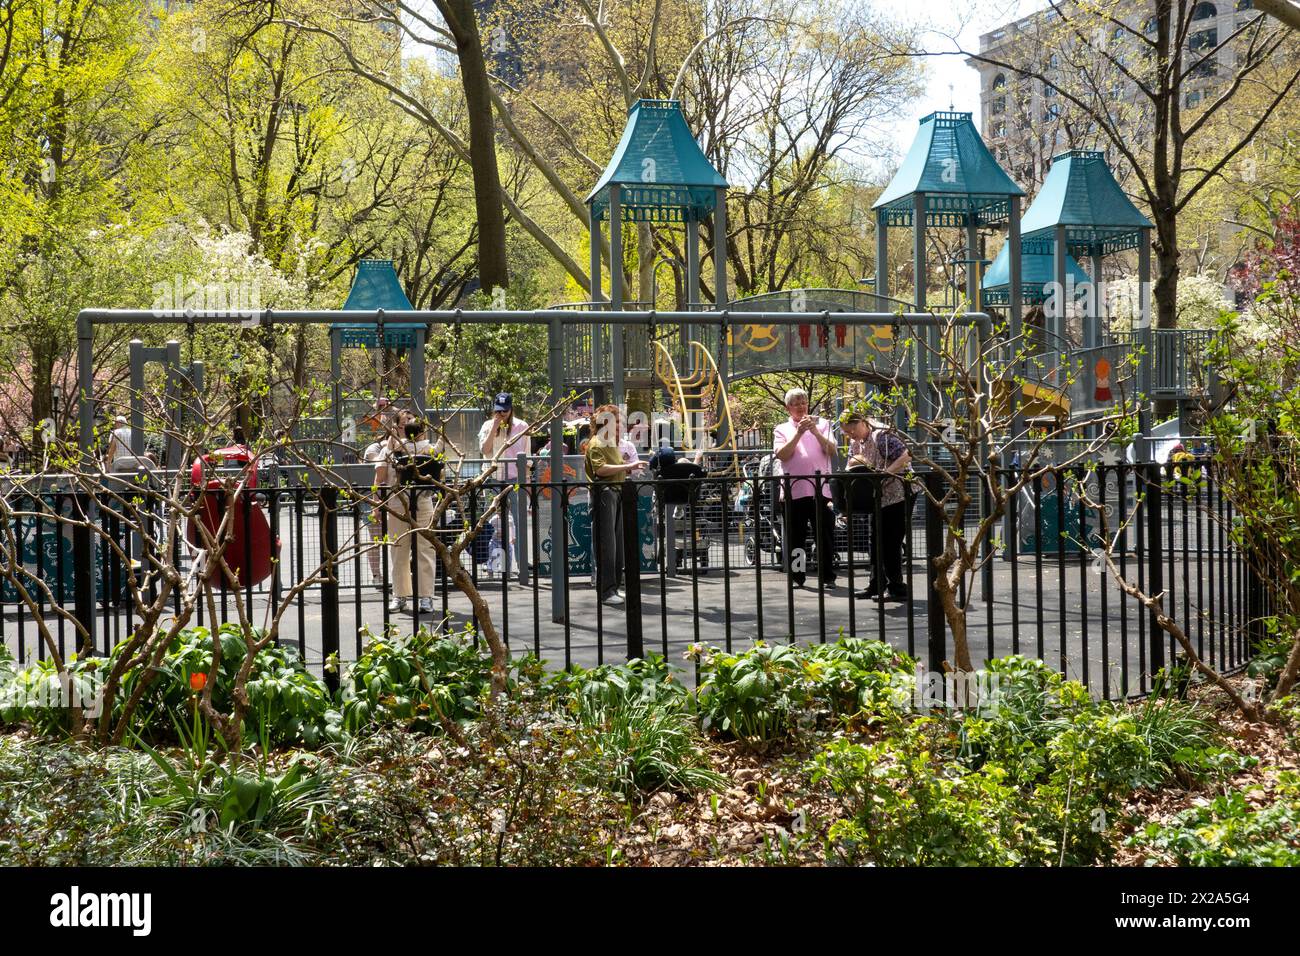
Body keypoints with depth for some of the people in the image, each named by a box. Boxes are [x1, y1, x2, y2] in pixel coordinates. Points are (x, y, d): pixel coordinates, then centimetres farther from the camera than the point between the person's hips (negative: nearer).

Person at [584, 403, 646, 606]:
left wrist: (629, 469, 8)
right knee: (606, 543, -10)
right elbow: (601, 469, -21)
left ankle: (614, 587, 17)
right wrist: (627, 466, -24)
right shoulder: (595, 444, -8)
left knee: (617, 542, 10)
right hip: (603, 492, -9)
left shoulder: (612, 443, 22)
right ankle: (606, 591, -9)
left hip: (617, 492, 9)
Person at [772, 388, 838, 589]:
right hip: (793, 490, 0)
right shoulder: (782, 429, 12)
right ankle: (796, 577, 9)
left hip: (820, 489, 0)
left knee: (825, 536, 1)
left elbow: (831, 450, 0)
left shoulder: (822, 424, 14)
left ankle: (827, 577, 7)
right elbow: (781, 454, -5)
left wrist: (815, 432, -12)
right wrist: (798, 433, -12)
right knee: (795, 537, 3)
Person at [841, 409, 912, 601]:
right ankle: (877, 585, 20)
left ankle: (897, 588, -2)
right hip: (879, 498, 9)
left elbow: (906, 456, -26)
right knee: (877, 542, 12)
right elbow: (852, 464, 15)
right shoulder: (855, 442, 8)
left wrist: (887, 471, -33)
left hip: (897, 495, -9)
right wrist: (856, 460, -8)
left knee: (890, 542, -8)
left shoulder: (881, 436, -19)